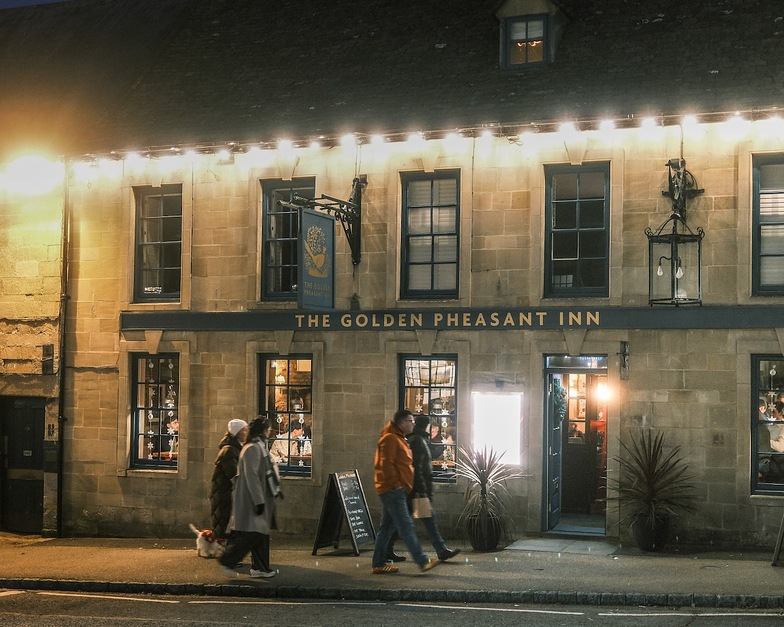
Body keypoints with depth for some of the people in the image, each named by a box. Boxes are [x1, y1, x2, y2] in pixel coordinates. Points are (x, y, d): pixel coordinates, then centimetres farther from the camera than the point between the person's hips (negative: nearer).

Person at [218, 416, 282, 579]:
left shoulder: (259, 447, 17)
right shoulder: (252, 449, -16)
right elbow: (251, 476, -22)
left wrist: (275, 490, 24)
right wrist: (258, 501, -23)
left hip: (260, 498, 11)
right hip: (251, 499, -11)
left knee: (261, 533, 10)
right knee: (253, 534, -11)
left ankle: (260, 568, 14)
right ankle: (227, 561, -3)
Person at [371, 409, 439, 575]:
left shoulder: (398, 439, 21)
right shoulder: (390, 439, -12)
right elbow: (386, 465, -19)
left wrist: (405, 486, 21)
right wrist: (396, 485, -19)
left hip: (393, 491, 11)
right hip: (393, 490, -11)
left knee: (387, 528, 11)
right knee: (406, 526, -10)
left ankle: (379, 564, 14)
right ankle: (423, 562, -12)